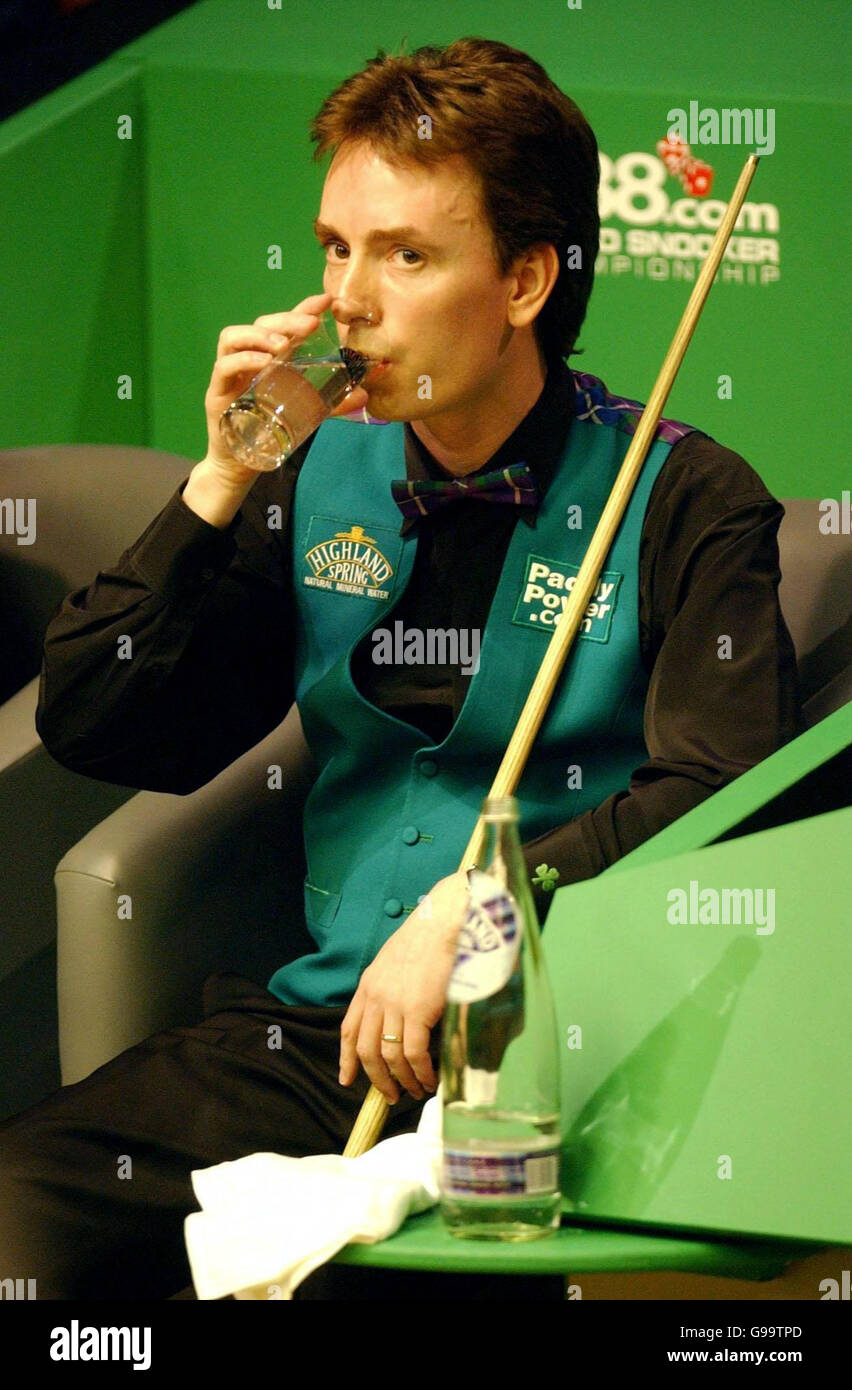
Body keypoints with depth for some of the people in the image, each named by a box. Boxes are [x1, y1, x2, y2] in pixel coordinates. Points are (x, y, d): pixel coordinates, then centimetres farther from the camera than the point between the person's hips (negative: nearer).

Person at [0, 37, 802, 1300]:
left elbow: (725, 800, -13)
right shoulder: (324, 474, 14)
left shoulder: (683, 500, -1)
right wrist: (222, 485, 0)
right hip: (322, 1026, 5)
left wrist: (475, 906, -23)